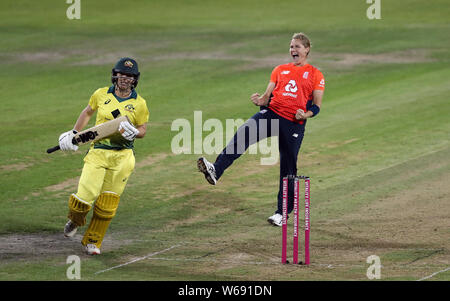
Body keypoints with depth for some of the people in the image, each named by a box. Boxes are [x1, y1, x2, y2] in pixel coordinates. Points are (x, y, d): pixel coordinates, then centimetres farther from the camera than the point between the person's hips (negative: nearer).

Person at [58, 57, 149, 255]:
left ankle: (92, 241, 16)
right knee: (85, 196, -12)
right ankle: (75, 220, 23)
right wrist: (74, 133, 19)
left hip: (122, 155, 0)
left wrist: (133, 132, -11)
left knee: (107, 203, 0)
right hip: (98, 152, 0)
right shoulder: (101, 95, 5)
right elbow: (88, 112, 21)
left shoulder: (139, 104, 2)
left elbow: (143, 129, 11)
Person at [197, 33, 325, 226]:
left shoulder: (315, 75, 11)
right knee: (244, 133, -28)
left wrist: (306, 115, -14)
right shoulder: (280, 70, 21)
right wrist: (259, 101, -7)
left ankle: (282, 213, 15)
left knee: (288, 168, 1)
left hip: (294, 123, -2)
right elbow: (268, 96, 16)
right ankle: (216, 170, -44)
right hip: (271, 113, 2)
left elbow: (317, 106, 7)